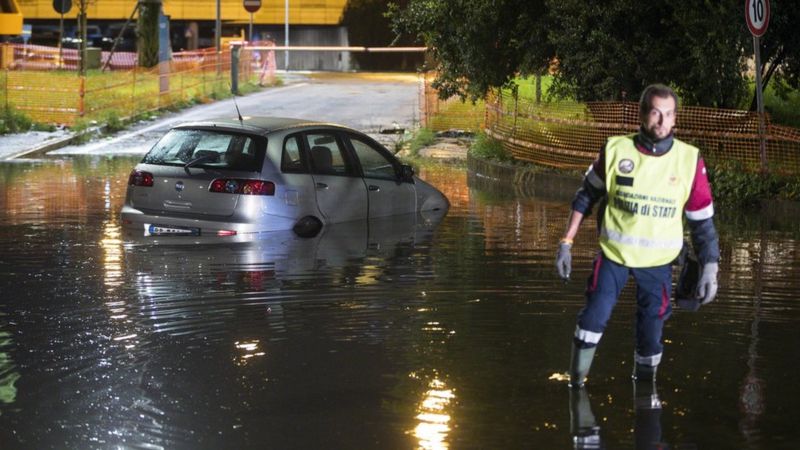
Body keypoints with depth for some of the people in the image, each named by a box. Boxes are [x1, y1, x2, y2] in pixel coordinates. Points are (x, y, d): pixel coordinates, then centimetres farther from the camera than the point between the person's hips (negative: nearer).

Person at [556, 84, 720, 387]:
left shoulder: (689, 160, -10)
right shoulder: (615, 151, -9)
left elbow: (702, 219, -2)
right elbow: (586, 196, 4)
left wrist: (710, 268, -5)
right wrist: (566, 243, 2)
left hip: (658, 261, 0)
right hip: (613, 252, 0)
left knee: (651, 331, 6)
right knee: (594, 317, -6)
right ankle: (576, 386, 13)